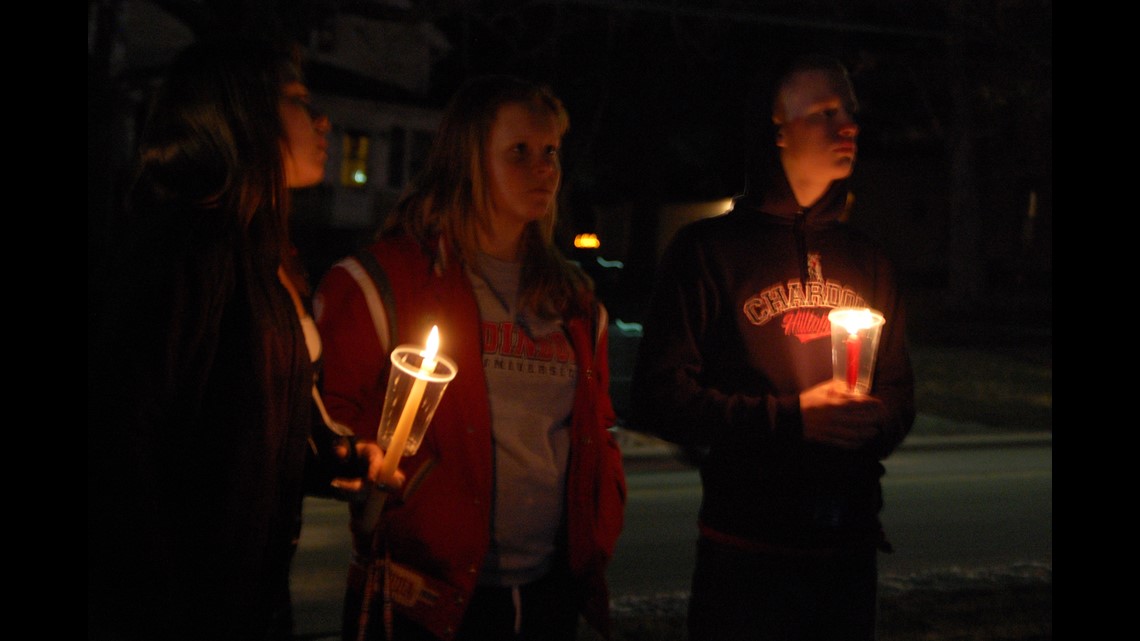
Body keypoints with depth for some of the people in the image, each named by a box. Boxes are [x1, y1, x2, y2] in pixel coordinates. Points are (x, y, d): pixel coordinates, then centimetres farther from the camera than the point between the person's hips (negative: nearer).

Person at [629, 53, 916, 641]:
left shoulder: (866, 259, 12)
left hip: (849, 548, 5)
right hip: (747, 544, -5)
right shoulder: (709, 249, -5)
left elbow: (898, 390, 17)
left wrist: (878, 422, -7)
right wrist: (793, 417, -18)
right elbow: (659, 396, -11)